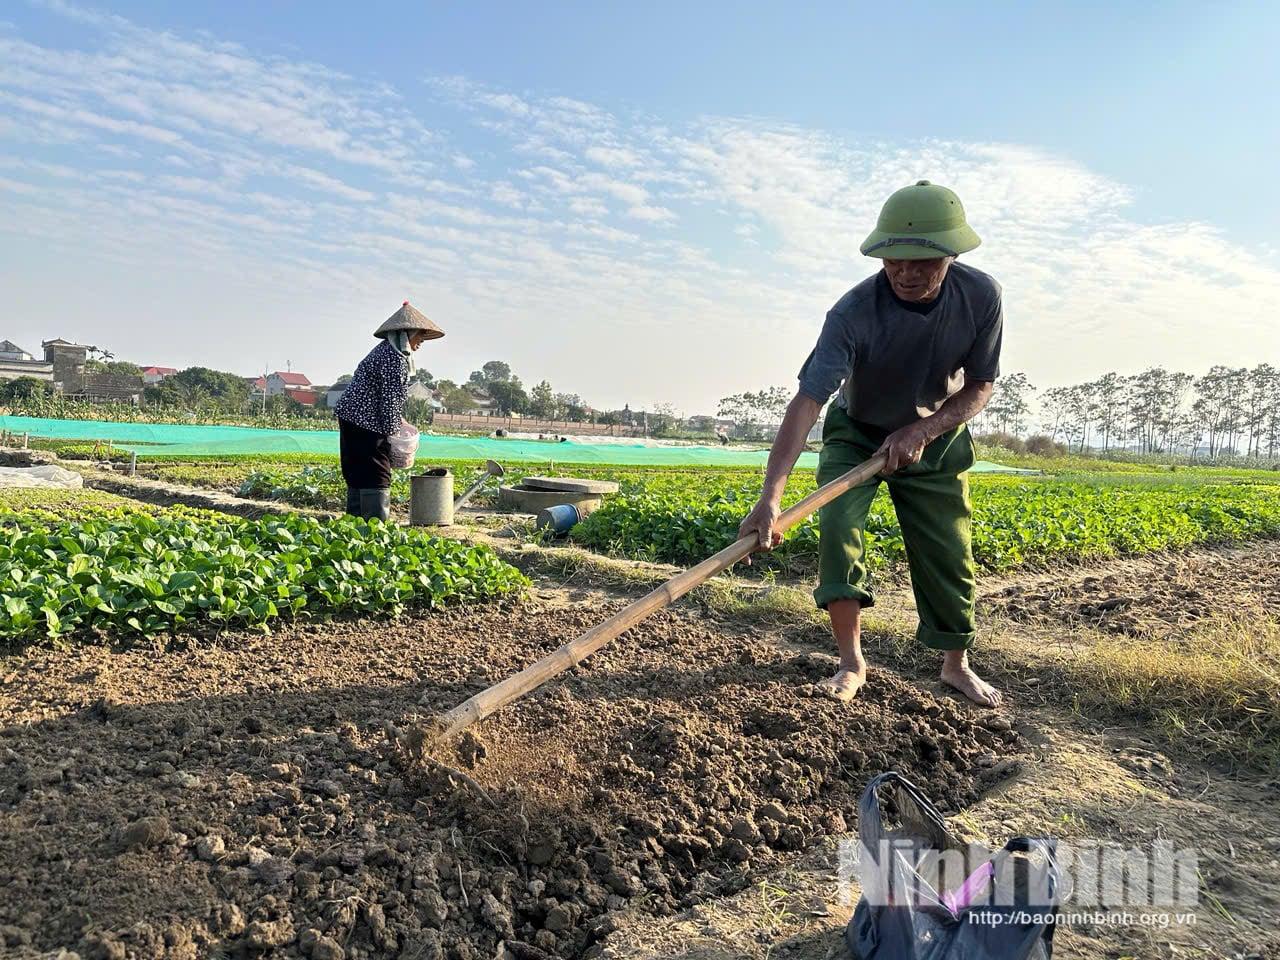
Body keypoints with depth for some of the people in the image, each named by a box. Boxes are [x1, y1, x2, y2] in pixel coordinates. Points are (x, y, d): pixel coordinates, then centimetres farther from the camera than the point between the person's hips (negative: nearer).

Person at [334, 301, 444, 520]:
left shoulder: (386, 349, 16)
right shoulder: (396, 358, -17)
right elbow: (390, 399, -17)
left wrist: (398, 419, 19)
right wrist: (391, 431, -10)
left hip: (352, 418, 11)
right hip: (366, 422, -11)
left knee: (357, 476, 15)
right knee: (376, 477, -8)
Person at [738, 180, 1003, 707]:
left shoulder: (981, 296, -23)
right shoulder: (854, 313, -33)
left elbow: (979, 387, -11)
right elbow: (807, 401, -42)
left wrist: (922, 431, -28)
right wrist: (770, 496, -53)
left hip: (936, 436, 2)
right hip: (857, 433, -2)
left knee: (948, 553, 4)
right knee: (837, 522, -23)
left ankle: (957, 664, 25)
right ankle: (852, 662, -9)